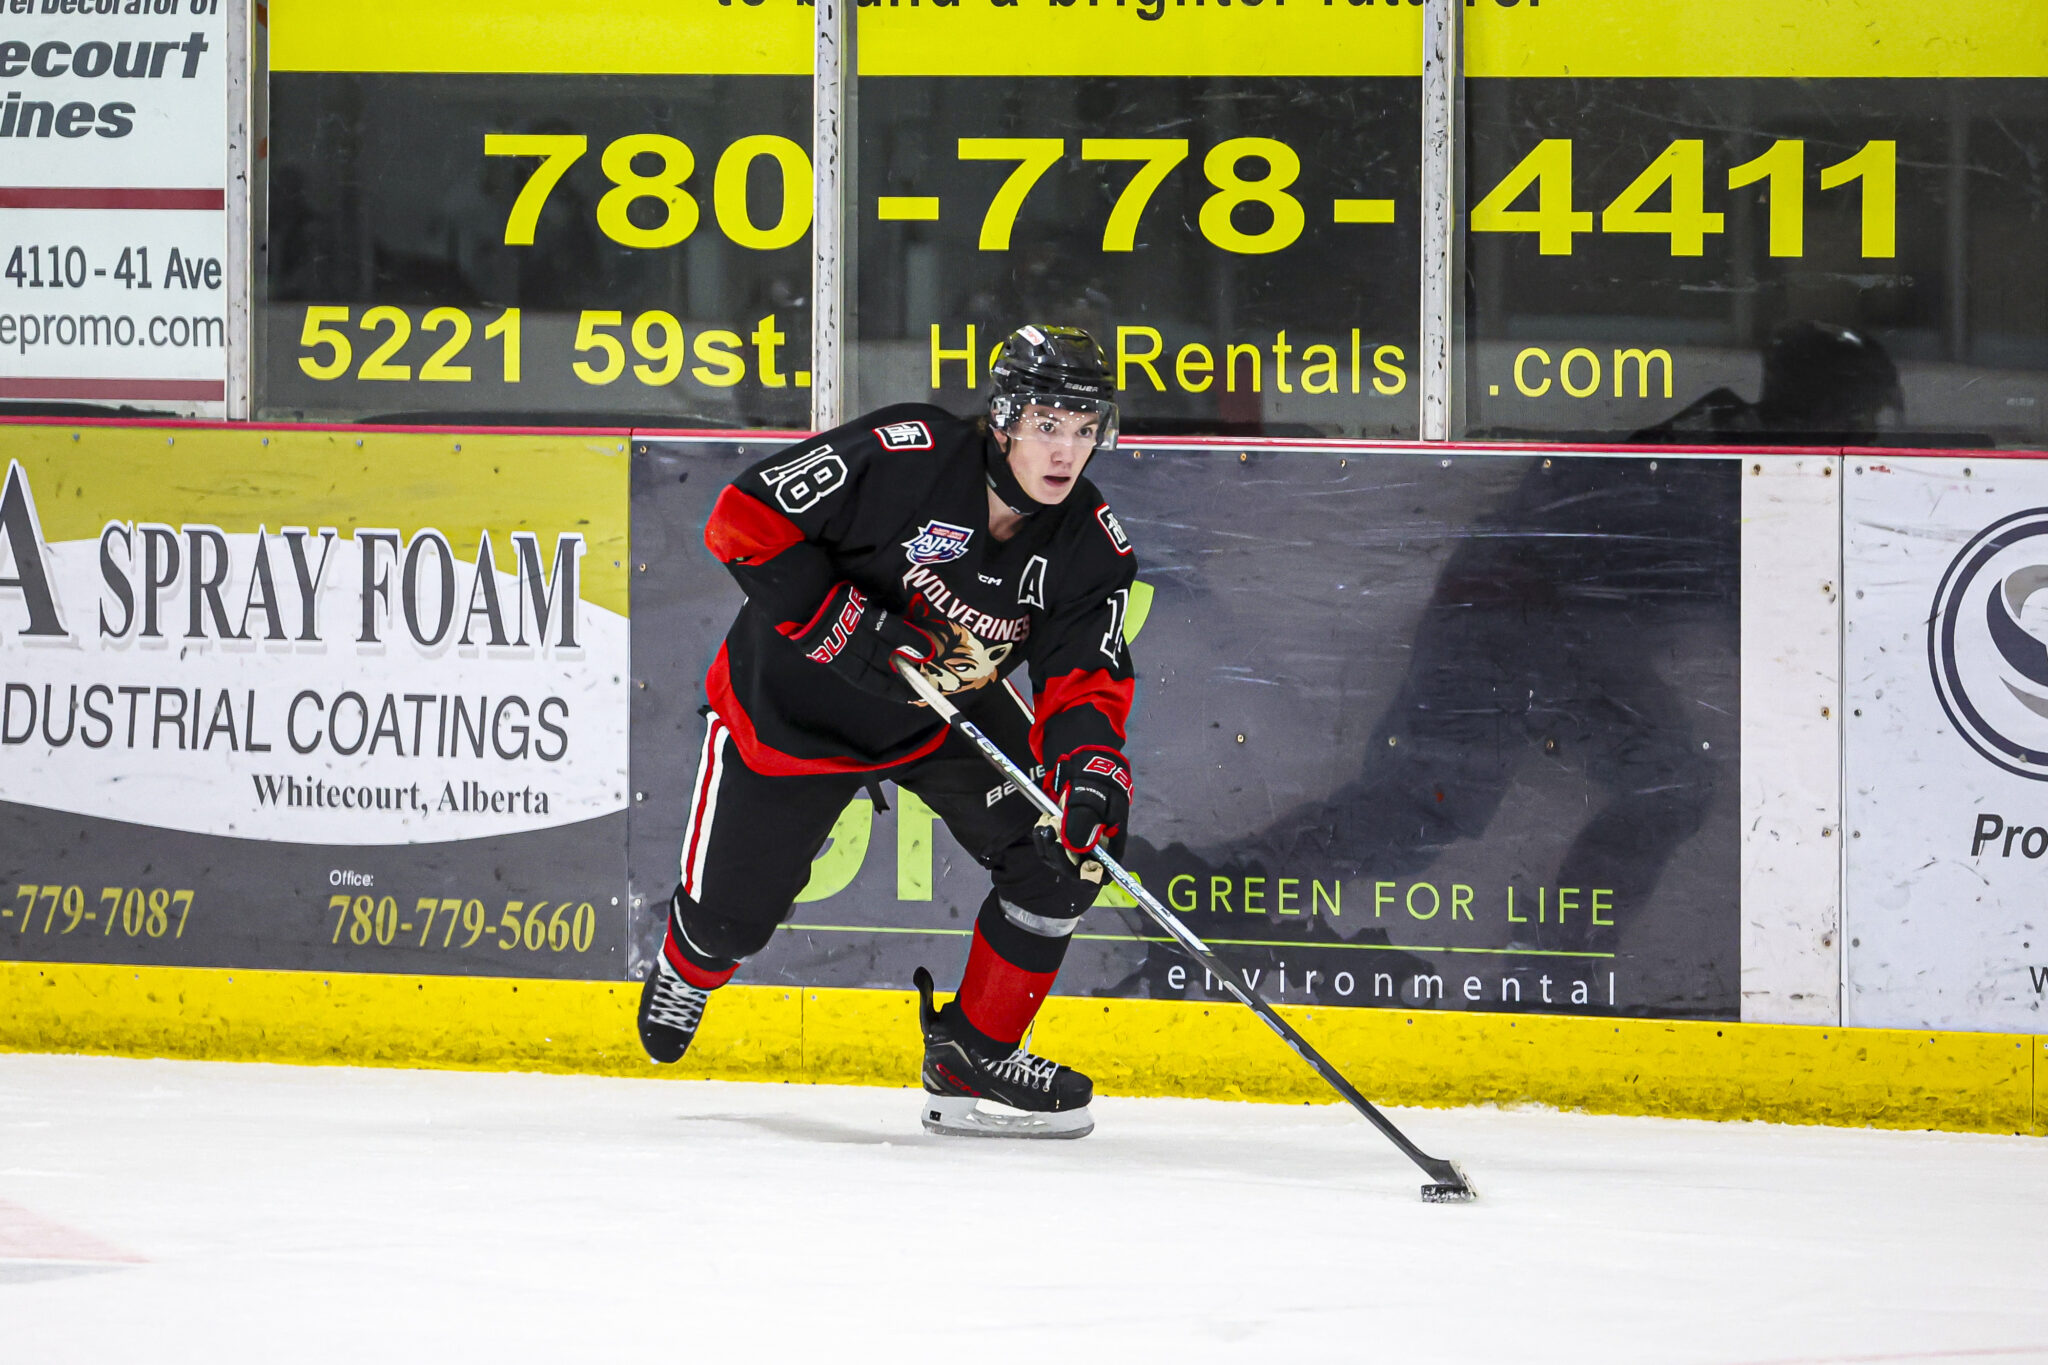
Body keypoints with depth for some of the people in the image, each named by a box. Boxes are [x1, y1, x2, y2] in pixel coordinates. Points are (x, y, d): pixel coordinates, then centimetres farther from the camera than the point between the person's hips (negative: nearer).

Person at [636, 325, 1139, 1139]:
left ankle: (971, 1056, 2)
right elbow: (745, 522, -28)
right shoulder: (905, 455, -31)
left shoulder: (1091, 548, -15)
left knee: (1064, 851, -14)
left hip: (948, 714, 4)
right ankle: (690, 966, 46)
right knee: (732, 912, 6)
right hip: (793, 699, -4)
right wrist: (853, 631, -33)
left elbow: (1083, 683, -17)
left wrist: (1090, 766, -39)